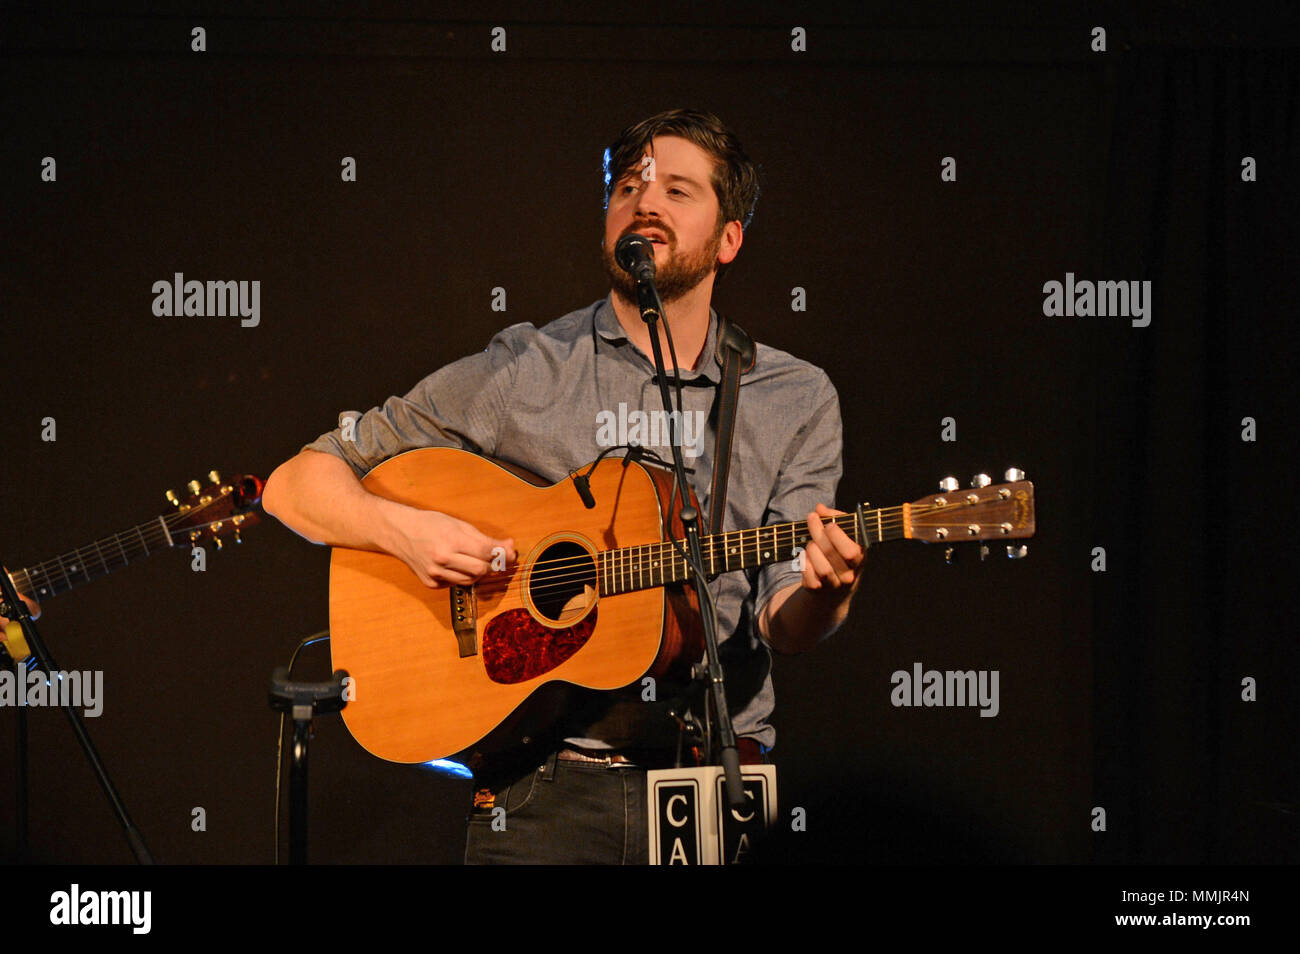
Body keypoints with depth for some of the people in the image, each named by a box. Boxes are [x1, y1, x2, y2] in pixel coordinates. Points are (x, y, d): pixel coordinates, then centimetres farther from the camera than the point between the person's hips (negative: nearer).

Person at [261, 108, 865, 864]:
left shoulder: (796, 401, 9)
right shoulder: (520, 373, 4)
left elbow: (784, 626, 2)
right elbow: (297, 484, 6)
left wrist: (824, 595, -20)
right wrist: (402, 529, -13)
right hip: (546, 786, -2)